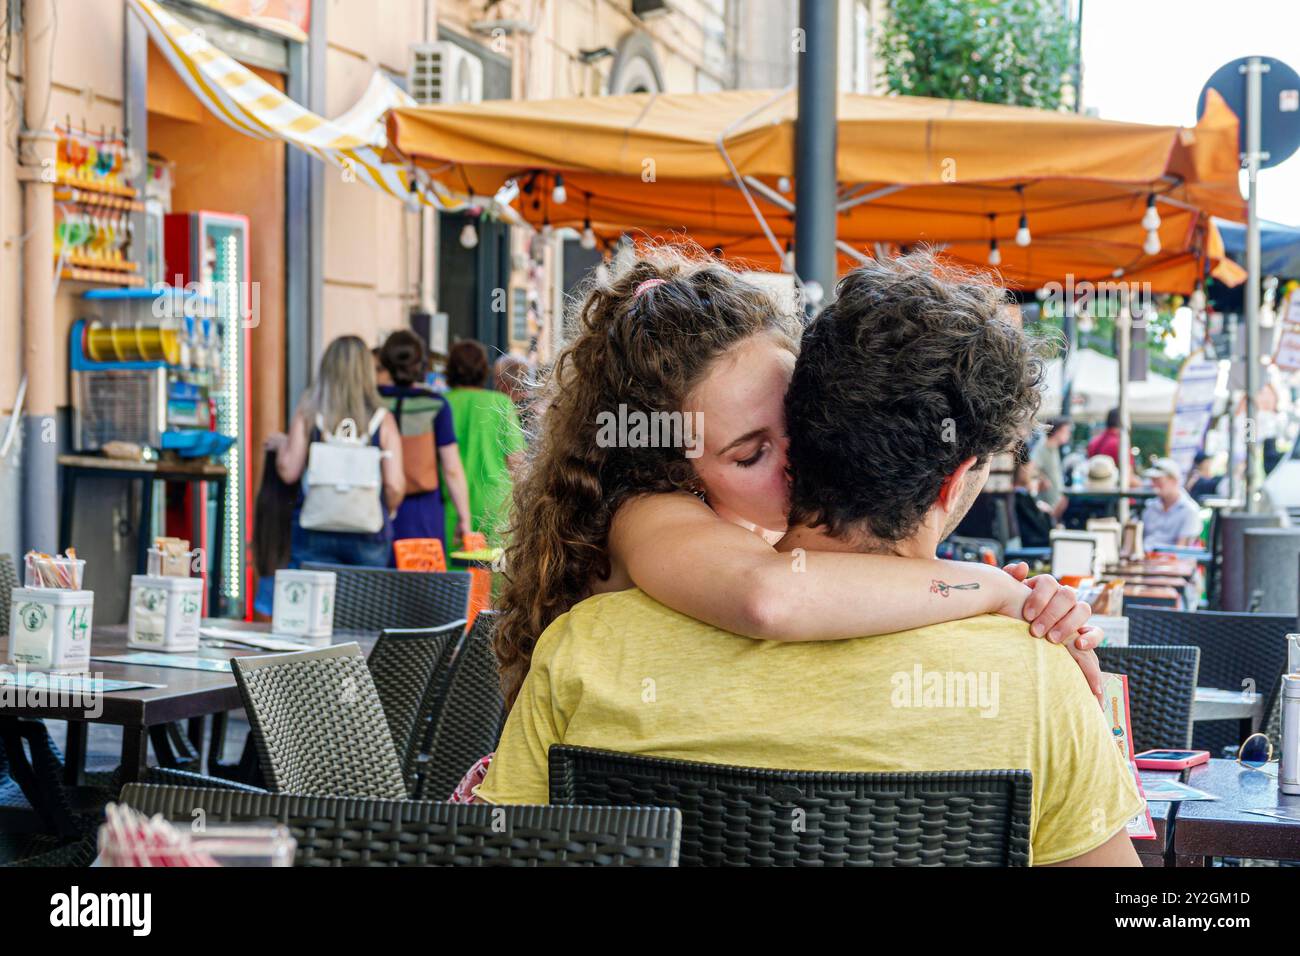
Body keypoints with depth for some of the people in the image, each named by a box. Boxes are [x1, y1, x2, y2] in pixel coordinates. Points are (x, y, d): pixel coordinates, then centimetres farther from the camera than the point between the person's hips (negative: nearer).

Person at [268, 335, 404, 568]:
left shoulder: (308, 414, -3)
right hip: (368, 537, 0)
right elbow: (394, 484, -6)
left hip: (314, 534, 0)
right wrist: (385, 514, 14)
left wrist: (281, 443, 15)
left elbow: (289, 472, -5)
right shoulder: (383, 420, -2)